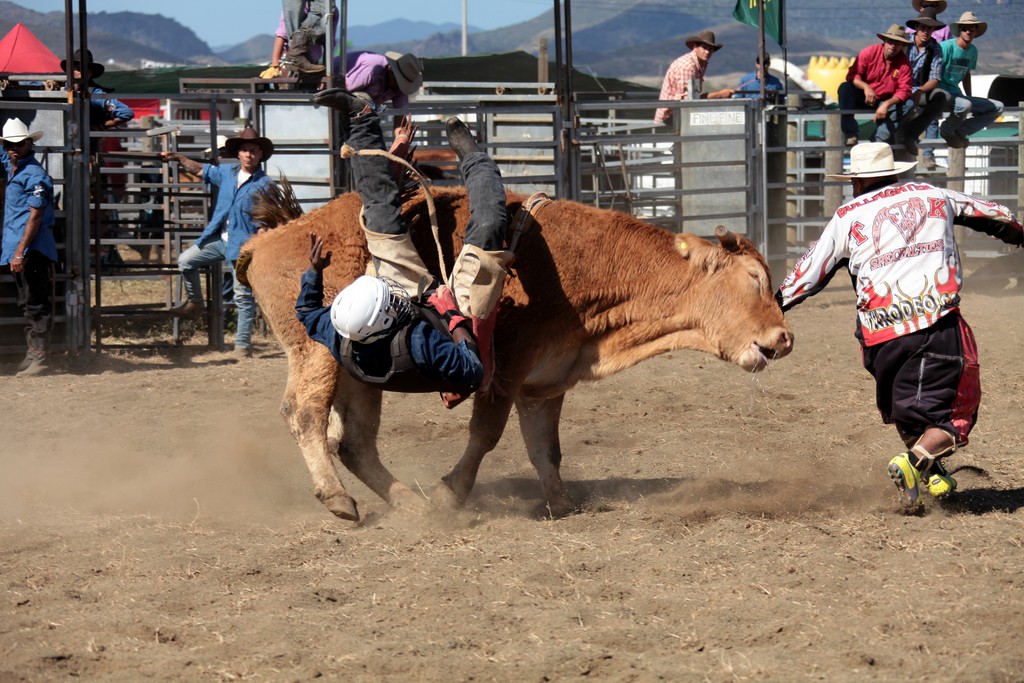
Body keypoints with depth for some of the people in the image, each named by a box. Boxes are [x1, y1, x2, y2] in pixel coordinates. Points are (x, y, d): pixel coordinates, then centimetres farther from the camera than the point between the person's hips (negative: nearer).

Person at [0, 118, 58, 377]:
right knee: (27, 303, 14)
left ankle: (39, 357, -11)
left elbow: (35, 216, -19)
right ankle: (32, 352, 19)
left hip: (33, 249, -9)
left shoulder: (35, 175, -14)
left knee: (36, 303, -9)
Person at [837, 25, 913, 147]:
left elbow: (904, 91, -15)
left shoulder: (904, 63, -9)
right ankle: (851, 134, -32)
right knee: (845, 88, -29)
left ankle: (880, 140, -28)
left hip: (885, 101, 1)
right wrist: (866, 87, -36)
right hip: (863, 97, -1)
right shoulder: (870, 52, -11)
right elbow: (852, 74, -16)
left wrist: (886, 104, -31)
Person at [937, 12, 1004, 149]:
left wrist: (971, 99, 19)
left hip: (956, 95, 8)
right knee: (964, 105, -39)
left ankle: (960, 131, -3)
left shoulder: (973, 51, 12)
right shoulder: (947, 47, -13)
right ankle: (946, 131, -9)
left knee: (998, 107, 0)